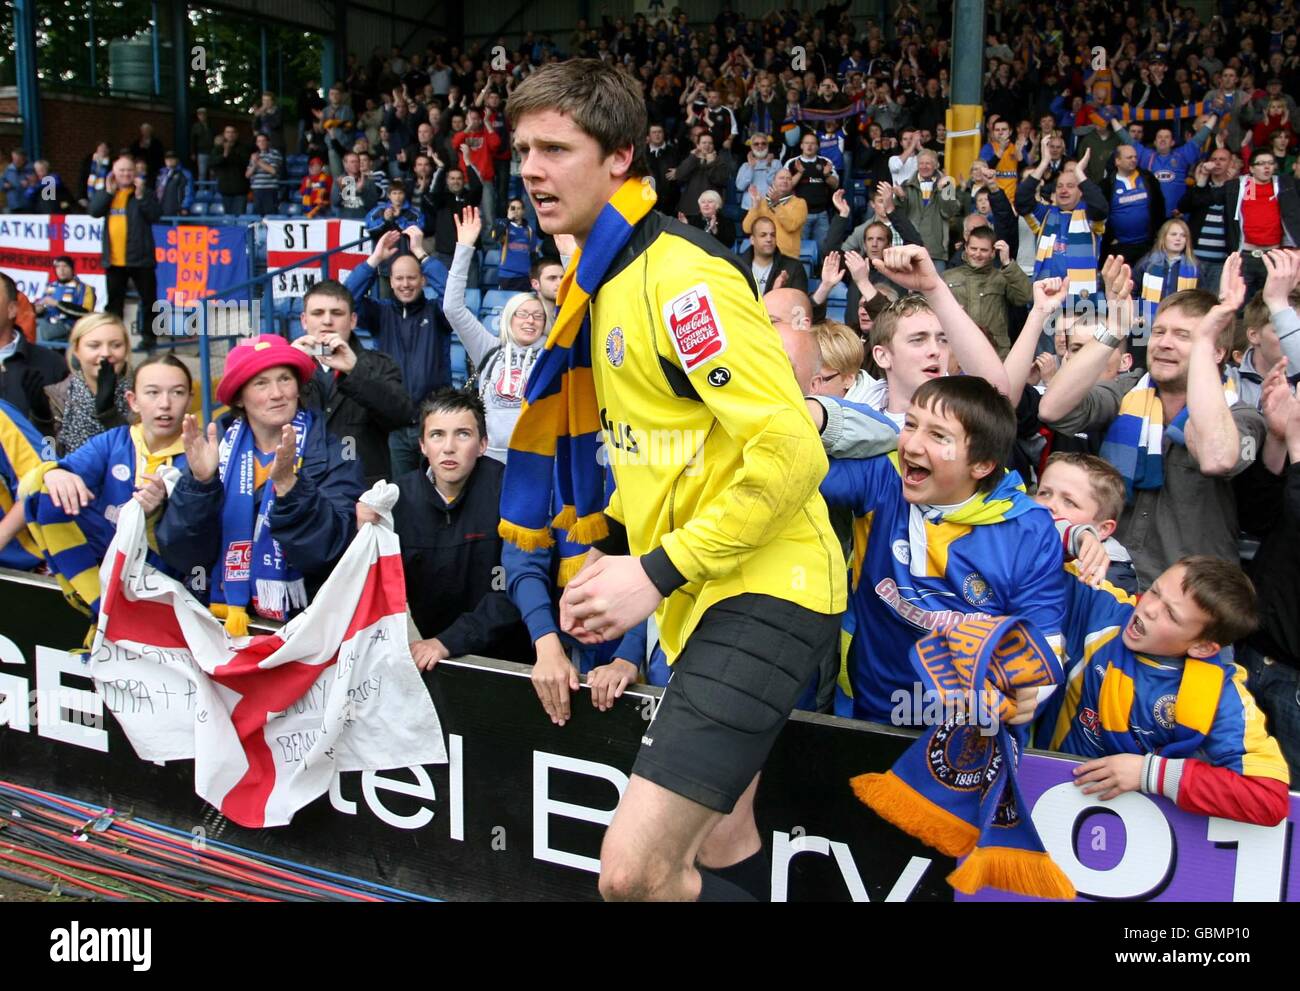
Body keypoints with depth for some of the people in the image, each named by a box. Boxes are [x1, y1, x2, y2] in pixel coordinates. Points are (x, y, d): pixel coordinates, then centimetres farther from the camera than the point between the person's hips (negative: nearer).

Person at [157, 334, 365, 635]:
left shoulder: (330, 452, -2)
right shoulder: (215, 446, 3)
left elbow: (330, 550, -12)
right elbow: (181, 555, -2)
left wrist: (287, 483, -24)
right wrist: (200, 482, -16)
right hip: (216, 620, 2)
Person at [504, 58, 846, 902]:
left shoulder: (680, 274, -17)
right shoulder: (603, 279, 12)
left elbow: (791, 451, -24)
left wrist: (657, 574, -19)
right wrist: (611, 548, 9)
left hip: (760, 594, -9)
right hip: (704, 597, 9)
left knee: (635, 872, -16)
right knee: (720, 850, 21)